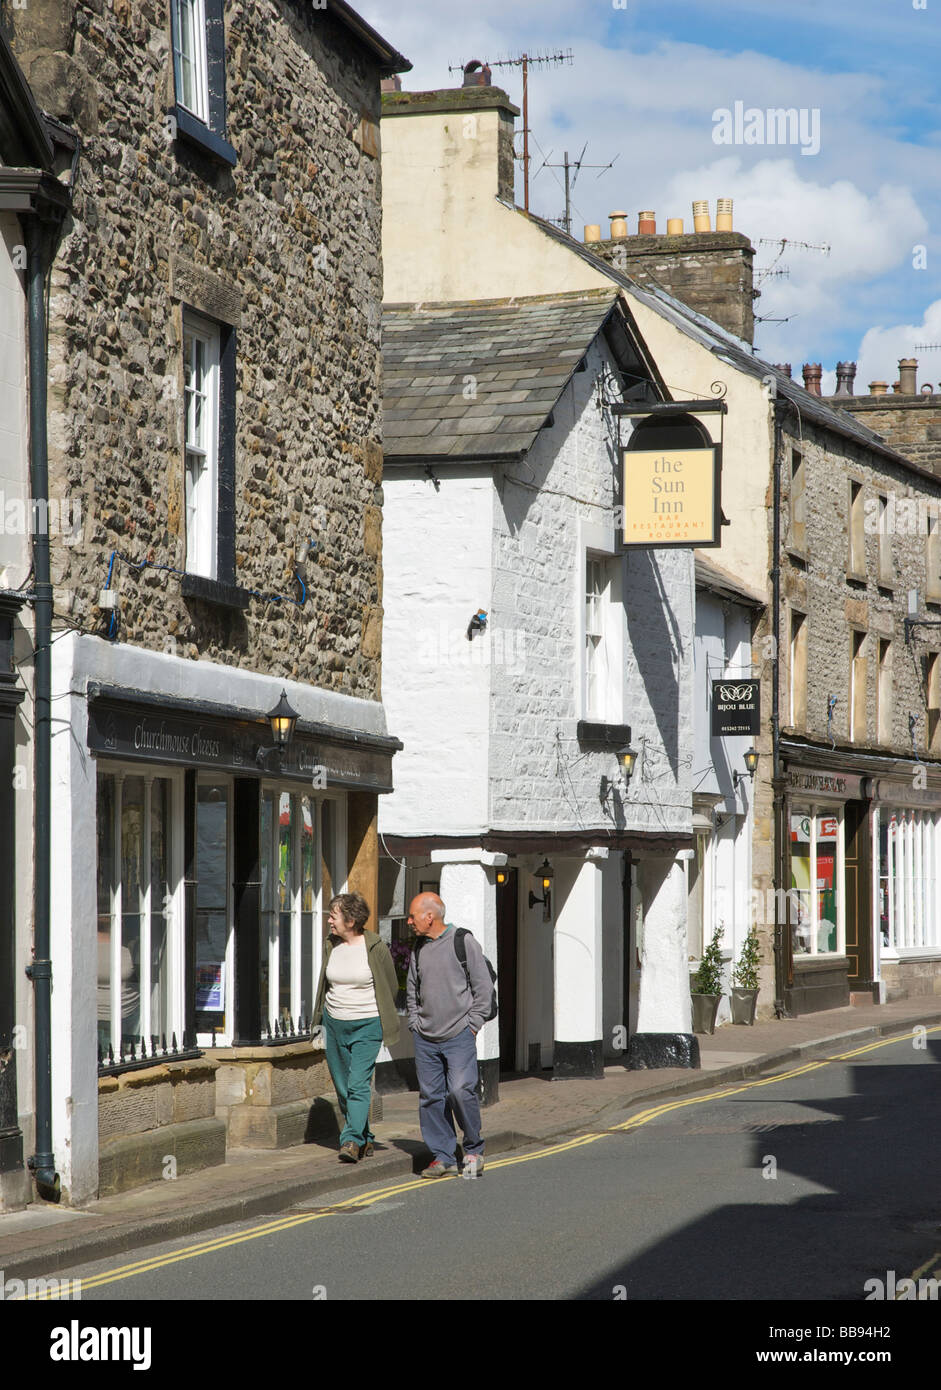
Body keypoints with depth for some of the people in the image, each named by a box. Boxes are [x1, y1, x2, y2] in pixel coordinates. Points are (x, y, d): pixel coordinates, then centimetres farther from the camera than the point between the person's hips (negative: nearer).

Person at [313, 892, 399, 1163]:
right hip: (335, 1024, 5)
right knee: (342, 1087, 9)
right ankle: (365, 1139, 22)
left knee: (358, 1084, -15)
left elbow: (391, 987, 3)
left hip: (367, 1025, -5)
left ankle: (352, 1141, -20)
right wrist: (322, 1013, 16)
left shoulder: (375, 947, -9)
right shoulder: (330, 945, 4)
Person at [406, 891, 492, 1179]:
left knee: (461, 1091, -16)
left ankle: (473, 1149, 2)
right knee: (431, 1097, 2)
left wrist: (472, 1025, -5)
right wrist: (415, 1023, 13)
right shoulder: (418, 949, 12)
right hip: (425, 1038, 5)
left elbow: (483, 987, -1)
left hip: (459, 1036, -5)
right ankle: (443, 1156, 10)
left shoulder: (464, 942, -4)